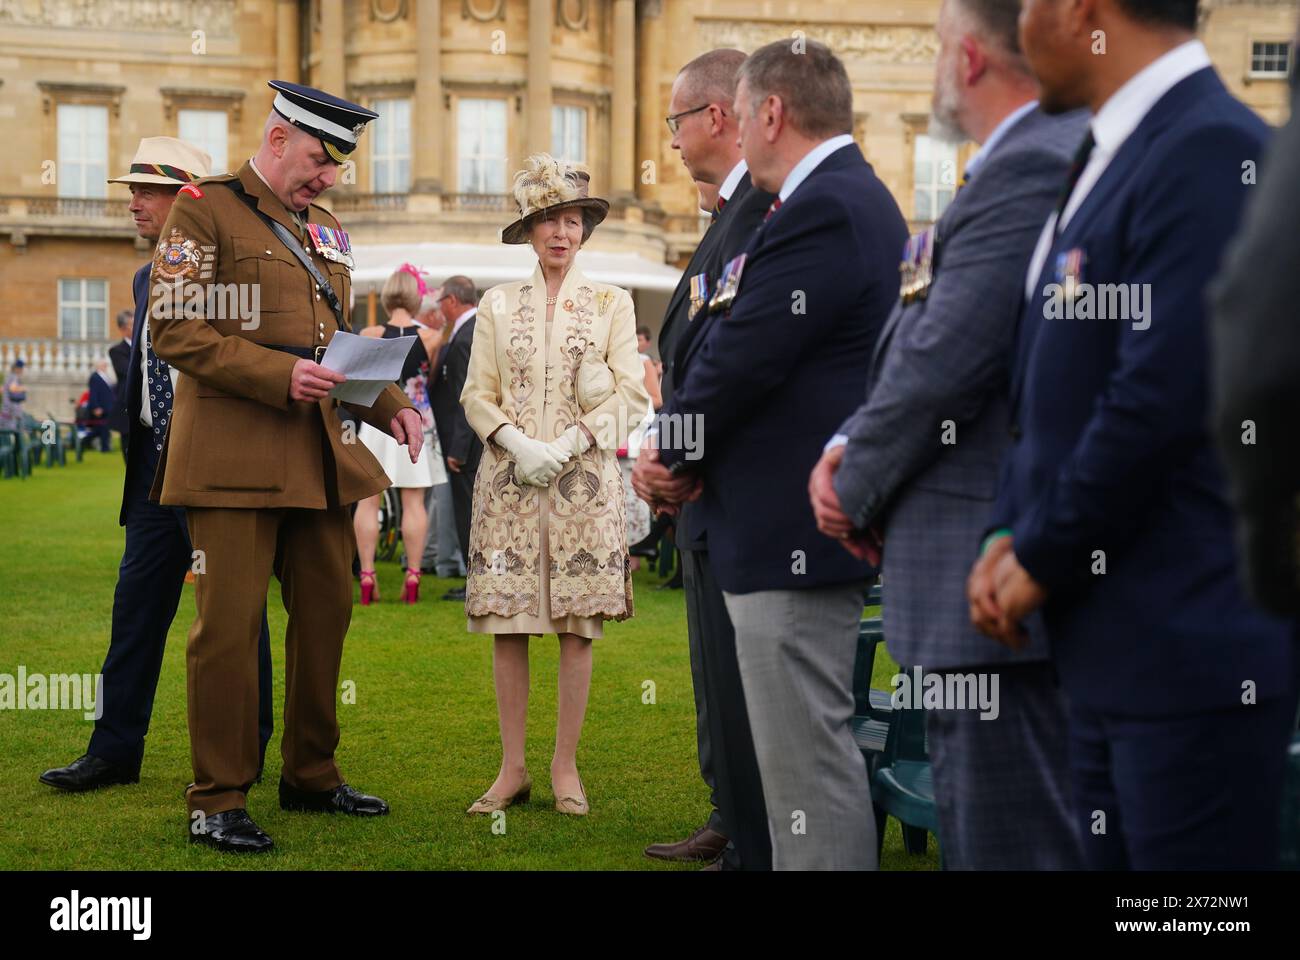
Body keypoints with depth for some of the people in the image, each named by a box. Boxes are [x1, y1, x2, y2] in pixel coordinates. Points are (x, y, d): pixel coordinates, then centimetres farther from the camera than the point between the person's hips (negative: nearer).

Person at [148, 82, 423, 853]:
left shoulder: (327, 233, 19)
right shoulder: (204, 209, -2)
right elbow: (175, 329, -11)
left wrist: (391, 407, 6)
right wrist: (280, 375, -20)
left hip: (323, 456, 7)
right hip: (234, 457, -7)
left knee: (328, 612, 12)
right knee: (230, 624, -5)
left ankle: (312, 776, 26)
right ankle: (218, 801, 3)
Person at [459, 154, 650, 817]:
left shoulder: (611, 304, 8)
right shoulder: (497, 304, 11)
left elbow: (630, 395, 1)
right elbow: (477, 395, 7)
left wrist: (567, 444, -11)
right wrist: (518, 444, -11)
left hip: (584, 481, -1)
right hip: (508, 481, 1)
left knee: (578, 627, -2)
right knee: (507, 626, -1)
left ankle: (565, 767, 6)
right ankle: (512, 769, 5)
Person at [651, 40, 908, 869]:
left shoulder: (820, 211, -17)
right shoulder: (854, 197, 16)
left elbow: (743, 359, -21)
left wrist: (673, 447, -3)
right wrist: (684, 450, 6)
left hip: (794, 524, -11)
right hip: (813, 520, 11)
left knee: (808, 760, -6)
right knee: (812, 747, 18)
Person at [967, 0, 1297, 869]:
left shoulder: (1209, 152, -17)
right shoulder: (1108, 157, 13)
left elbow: (1161, 401, -22)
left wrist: (1042, 560, -11)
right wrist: (1011, 535, 4)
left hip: (1189, 647, -9)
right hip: (1113, 645, 9)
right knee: (1112, 855, 16)